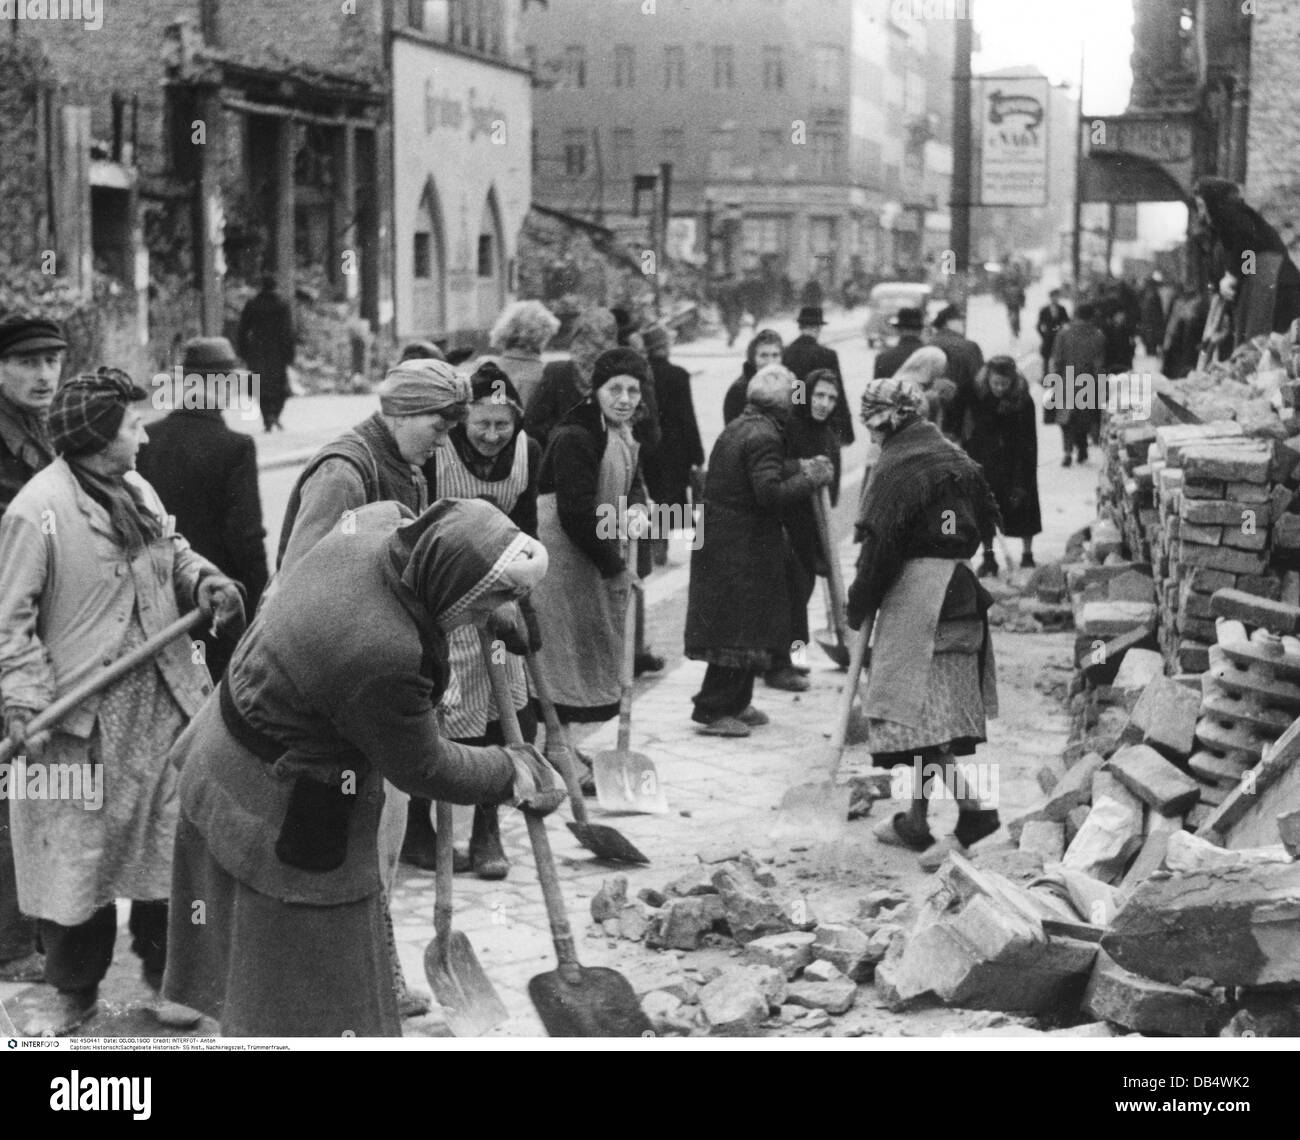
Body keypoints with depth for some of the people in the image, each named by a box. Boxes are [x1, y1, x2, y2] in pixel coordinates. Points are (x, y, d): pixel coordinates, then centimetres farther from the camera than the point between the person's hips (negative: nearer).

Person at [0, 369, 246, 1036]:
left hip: (164, 705, 7)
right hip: (83, 720, -6)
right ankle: (72, 991, 22)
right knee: (75, 857, 4)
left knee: (171, 848, 11)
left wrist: (205, 582, 3)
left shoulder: (139, 492, 9)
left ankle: (165, 972, 28)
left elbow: (172, 555, 25)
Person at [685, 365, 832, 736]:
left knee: (745, 628, 18)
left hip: (722, 541, 10)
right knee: (738, 630, -3)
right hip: (742, 548, -10)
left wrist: (800, 468, 16)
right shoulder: (764, 437, -19)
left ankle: (736, 704, 26)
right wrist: (811, 479, -15)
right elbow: (770, 493, -25)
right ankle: (712, 711, 0)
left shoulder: (740, 427, 12)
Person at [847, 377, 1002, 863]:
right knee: (946, 706, 12)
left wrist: (859, 605, -5)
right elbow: (985, 526, 16)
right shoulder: (958, 460, 12)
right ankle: (916, 819, 20)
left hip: (914, 592, -8)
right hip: (962, 594, 8)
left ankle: (973, 806, -13)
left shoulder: (896, 469, -12)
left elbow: (880, 546, -15)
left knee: (919, 706, -4)